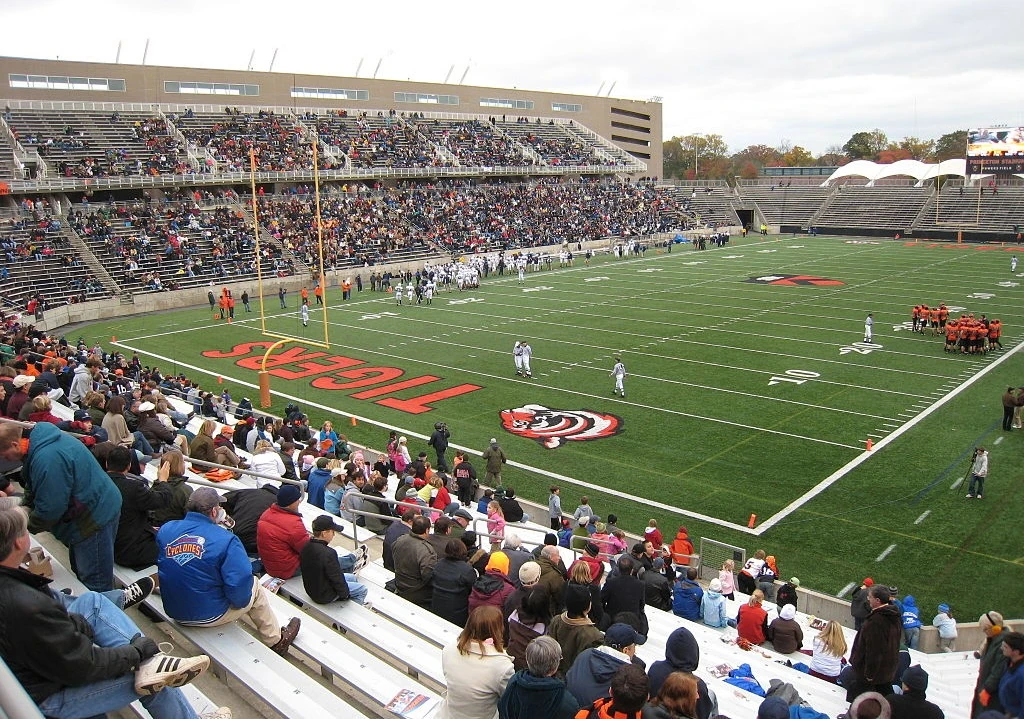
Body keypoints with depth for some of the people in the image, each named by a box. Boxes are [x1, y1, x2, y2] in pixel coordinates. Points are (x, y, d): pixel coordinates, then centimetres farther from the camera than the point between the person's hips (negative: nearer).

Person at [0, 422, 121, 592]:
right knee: (80, 572, 24)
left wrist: (25, 525, -5)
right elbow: (34, 489, 18)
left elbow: (49, 508, -23)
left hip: (94, 516, -11)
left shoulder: (47, 459, -30)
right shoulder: (40, 437, 4)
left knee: (94, 582, -2)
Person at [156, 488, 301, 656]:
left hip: (174, 613, 6)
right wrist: (240, 601, -3)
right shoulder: (225, 540, -22)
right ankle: (276, 641, 33)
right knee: (256, 587, 18)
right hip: (209, 616, -6)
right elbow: (239, 584, -26)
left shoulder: (164, 530, -6)